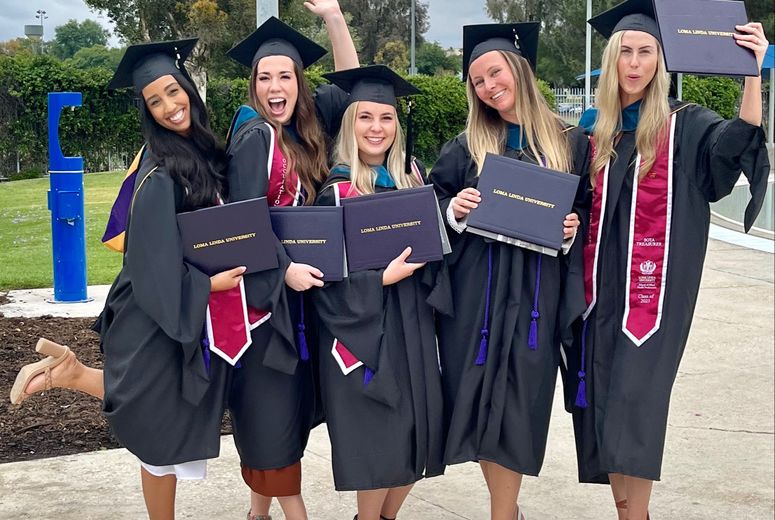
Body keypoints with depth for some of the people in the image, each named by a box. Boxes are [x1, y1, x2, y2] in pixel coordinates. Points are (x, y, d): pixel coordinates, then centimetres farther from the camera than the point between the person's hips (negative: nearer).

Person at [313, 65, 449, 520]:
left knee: (417, 432, 9)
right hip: (363, 326, -5)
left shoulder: (415, 176, 7)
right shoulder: (336, 190, -8)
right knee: (378, 439, -2)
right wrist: (381, 278, -21)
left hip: (412, 323, 5)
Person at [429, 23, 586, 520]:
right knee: (484, 400, 3)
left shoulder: (569, 143, 5)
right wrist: (453, 211, -12)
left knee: (519, 403, 1)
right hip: (476, 292, 1)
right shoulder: (466, 147, 6)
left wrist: (572, 231, -10)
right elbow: (432, 208, 8)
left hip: (536, 294, -1)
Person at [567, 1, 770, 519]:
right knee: (603, 403, 6)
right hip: (602, 286, 5)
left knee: (633, 404, -10)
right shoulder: (595, 127, 11)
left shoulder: (684, 125, -2)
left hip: (654, 287, -5)